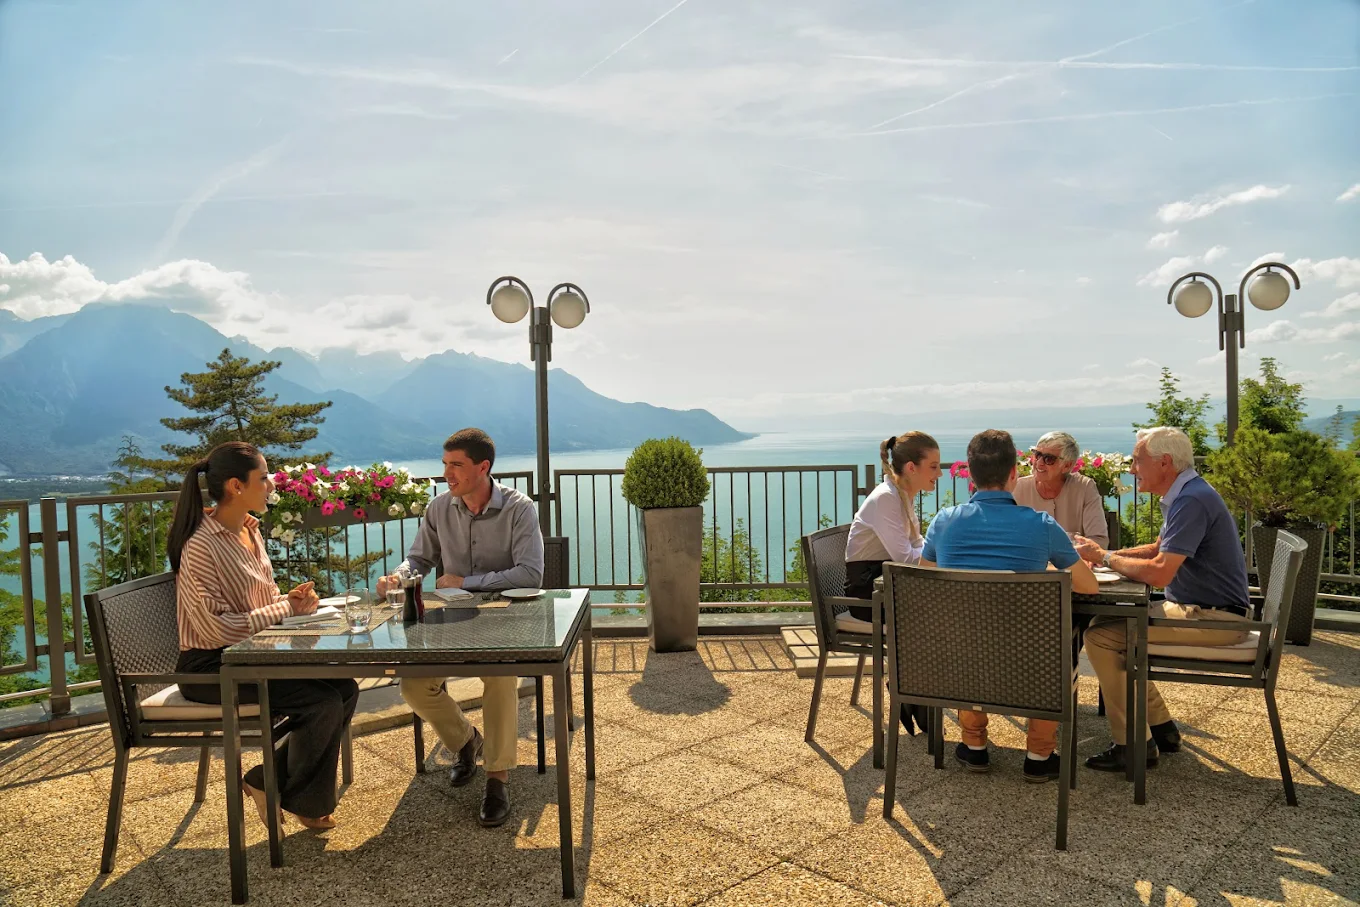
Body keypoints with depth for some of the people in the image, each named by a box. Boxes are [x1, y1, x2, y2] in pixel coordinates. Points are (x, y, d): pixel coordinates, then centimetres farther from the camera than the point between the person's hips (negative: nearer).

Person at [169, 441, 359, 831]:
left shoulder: (250, 531, 8)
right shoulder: (200, 547, -20)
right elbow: (219, 628, -24)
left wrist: (290, 599, -4)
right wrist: (286, 608, -17)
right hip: (210, 668, -9)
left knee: (345, 688, -7)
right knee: (323, 704, -20)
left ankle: (308, 799, 8)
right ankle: (269, 784, 6)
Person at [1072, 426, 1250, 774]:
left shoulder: (1192, 501, -21)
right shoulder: (1184, 494, 13)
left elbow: (1159, 572, -28)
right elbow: (1159, 549, 23)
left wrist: (1104, 557, -12)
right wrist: (1104, 554, 9)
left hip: (1214, 618, -11)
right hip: (1197, 608, 11)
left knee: (1101, 637, -18)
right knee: (1105, 624, 14)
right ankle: (1161, 728, 20)